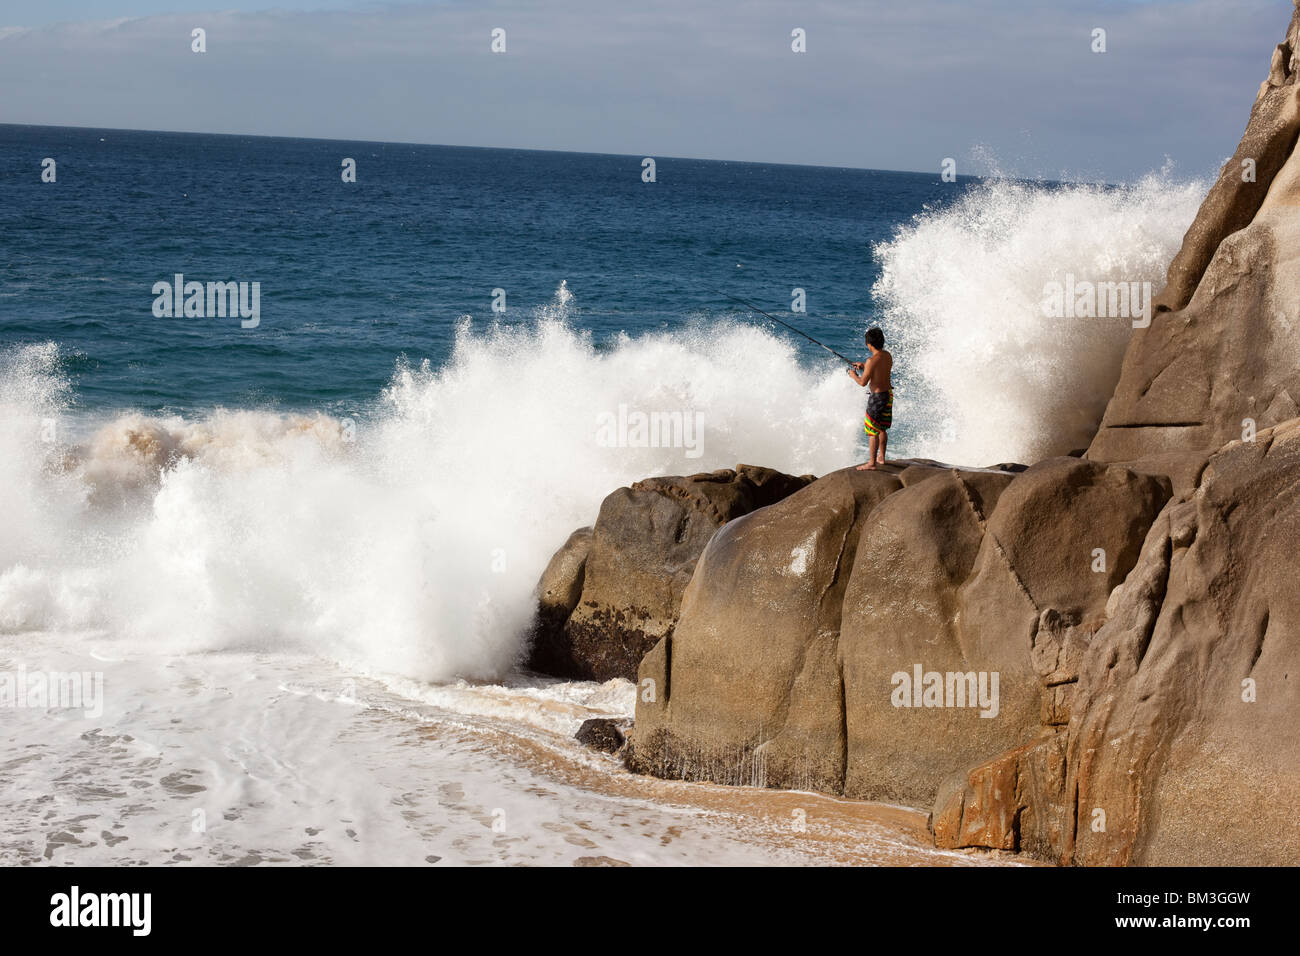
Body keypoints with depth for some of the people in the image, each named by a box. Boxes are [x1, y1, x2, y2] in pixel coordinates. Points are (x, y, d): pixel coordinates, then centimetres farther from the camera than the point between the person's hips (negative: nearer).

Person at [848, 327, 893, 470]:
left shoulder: (872, 361, -23)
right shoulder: (888, 355, 1)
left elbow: (863, 382, -20)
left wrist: (854, 375, 1)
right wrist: (864, 366, 21)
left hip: (878, 396, -8)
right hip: (888, 394, 8)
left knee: (873, 431, 0)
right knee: (882, 429, 22)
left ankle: (871, 463, 4)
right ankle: (881, 458, 32)